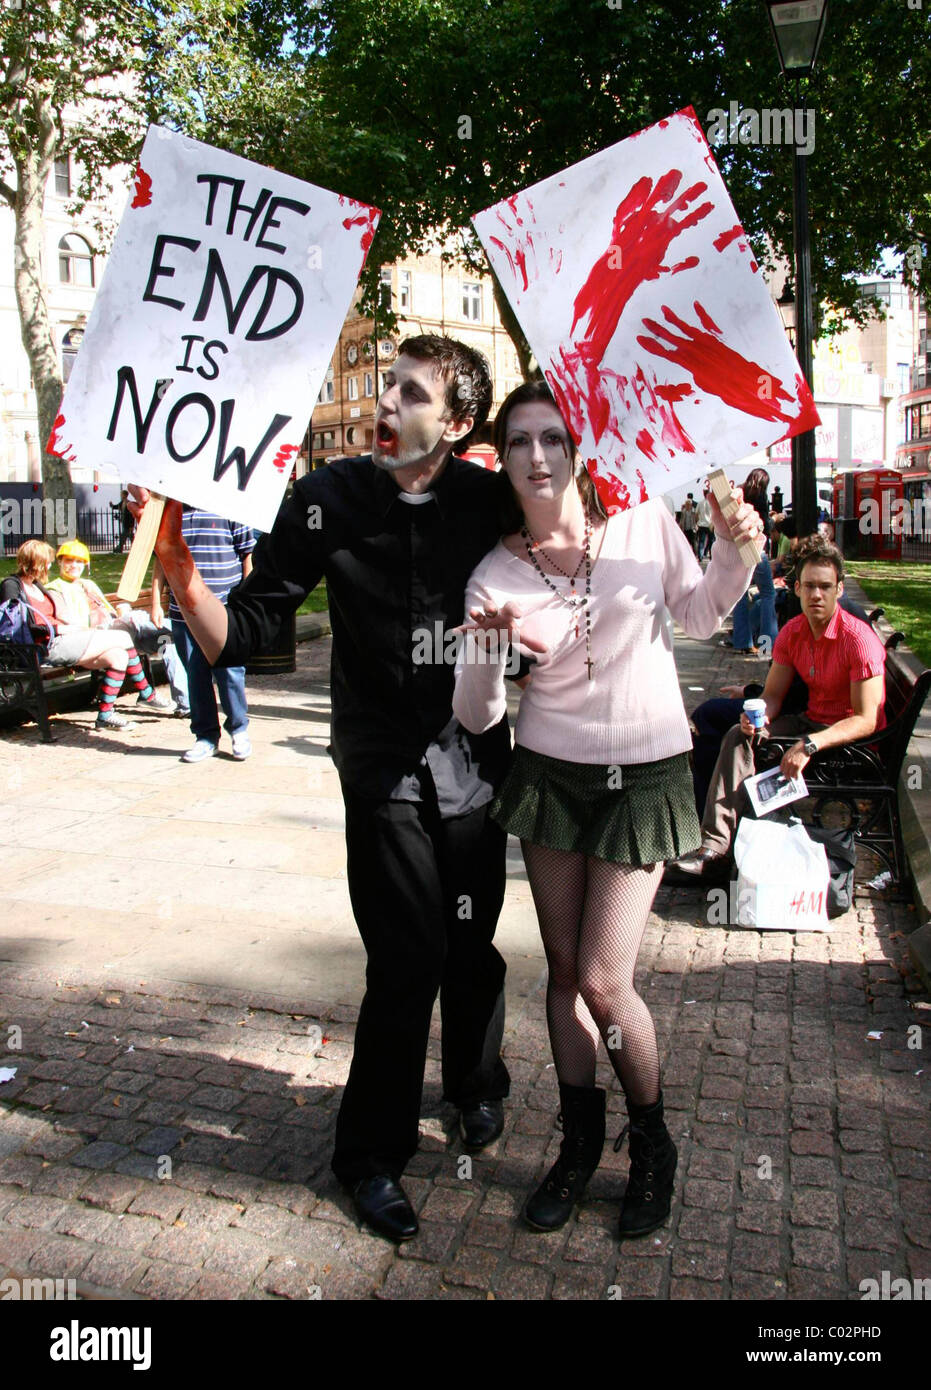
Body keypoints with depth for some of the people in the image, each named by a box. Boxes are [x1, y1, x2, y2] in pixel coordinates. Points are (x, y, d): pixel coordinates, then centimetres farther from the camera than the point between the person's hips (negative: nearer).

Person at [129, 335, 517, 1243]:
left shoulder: (490, 499, -4)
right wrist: (181, 572, -27)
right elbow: (240, 634, -11)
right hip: (384, 767, -2)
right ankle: (370, 1153, 21)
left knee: (471, 945, 13)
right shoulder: (331, 498, -8)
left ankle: (476, 1085, 44)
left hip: (475, 759, 2)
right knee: (407, 960, -3)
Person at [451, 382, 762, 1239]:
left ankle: (653, 1144, 26)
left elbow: (700, 615, 7)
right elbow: (476, 717, -8)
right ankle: (580, 1140, 37)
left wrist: (735, 549, -10)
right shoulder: (496, 575, -8)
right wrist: (487, 646, -27)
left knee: (603, 981, -4)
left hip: (645, 776, -2)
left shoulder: (644, 523, -9)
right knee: (564, 970, 13)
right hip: (551, 774, 2)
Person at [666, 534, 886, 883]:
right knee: (739, 735, -13)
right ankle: (713, 847, -20)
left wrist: (810, 745, -36)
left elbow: (866, 720, -25)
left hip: (852, 739, -7)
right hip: (812, 721, 7)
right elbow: (773, 695, 4)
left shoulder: (857, 638, -21)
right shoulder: (792, 632, 0)